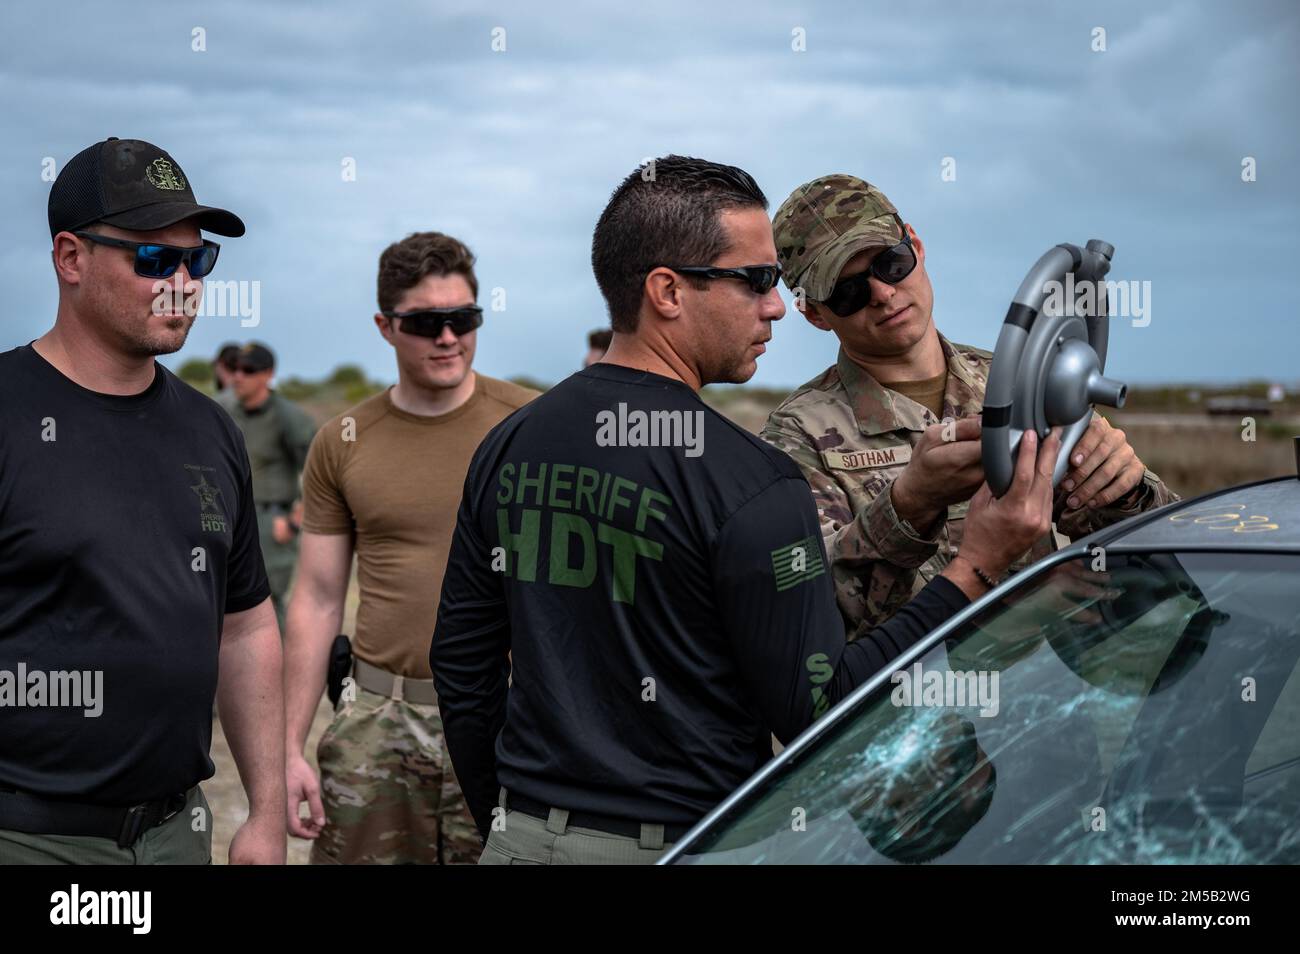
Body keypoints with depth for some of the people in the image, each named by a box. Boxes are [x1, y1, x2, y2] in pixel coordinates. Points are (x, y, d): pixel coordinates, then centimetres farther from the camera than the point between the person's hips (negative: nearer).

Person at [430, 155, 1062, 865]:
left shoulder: (506, 446, 3)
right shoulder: (750, 483, -16)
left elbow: (462, 667, 9)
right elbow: (817, 711, -15)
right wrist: (977, 567, -12)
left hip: (525, 838, 6)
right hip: (681, 845, -5)